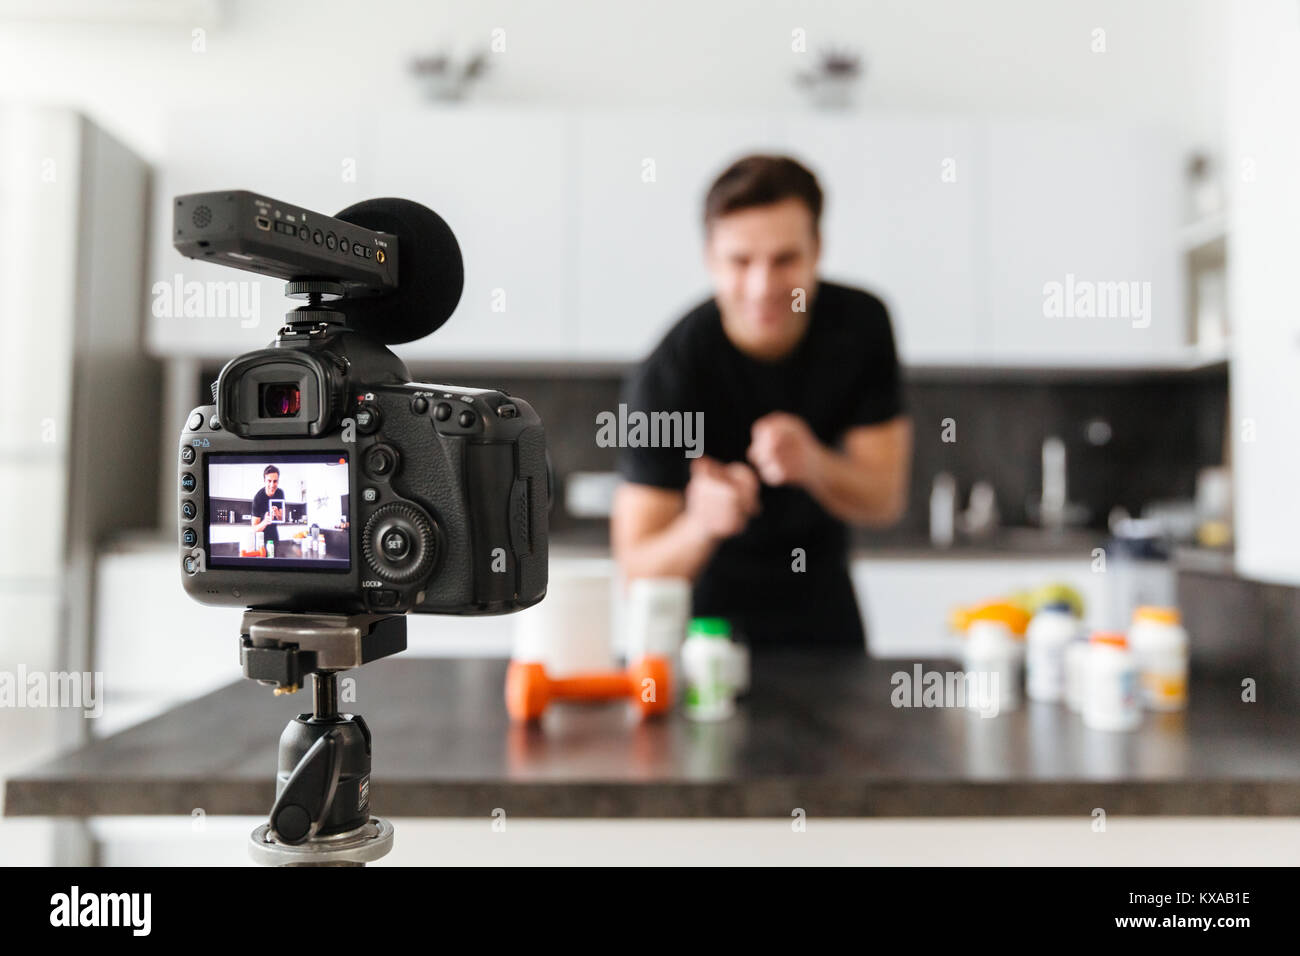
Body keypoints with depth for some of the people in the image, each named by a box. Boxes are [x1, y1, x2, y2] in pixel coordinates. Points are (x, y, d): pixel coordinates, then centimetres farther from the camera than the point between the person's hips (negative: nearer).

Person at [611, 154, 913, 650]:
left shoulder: (861, 323, -14)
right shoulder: (666, 376, -26)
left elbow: (885, 501, -13)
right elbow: (638, 572, -25)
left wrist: (813, 465, -33)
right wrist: (700, 526, -46)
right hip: (710, 617, -3)